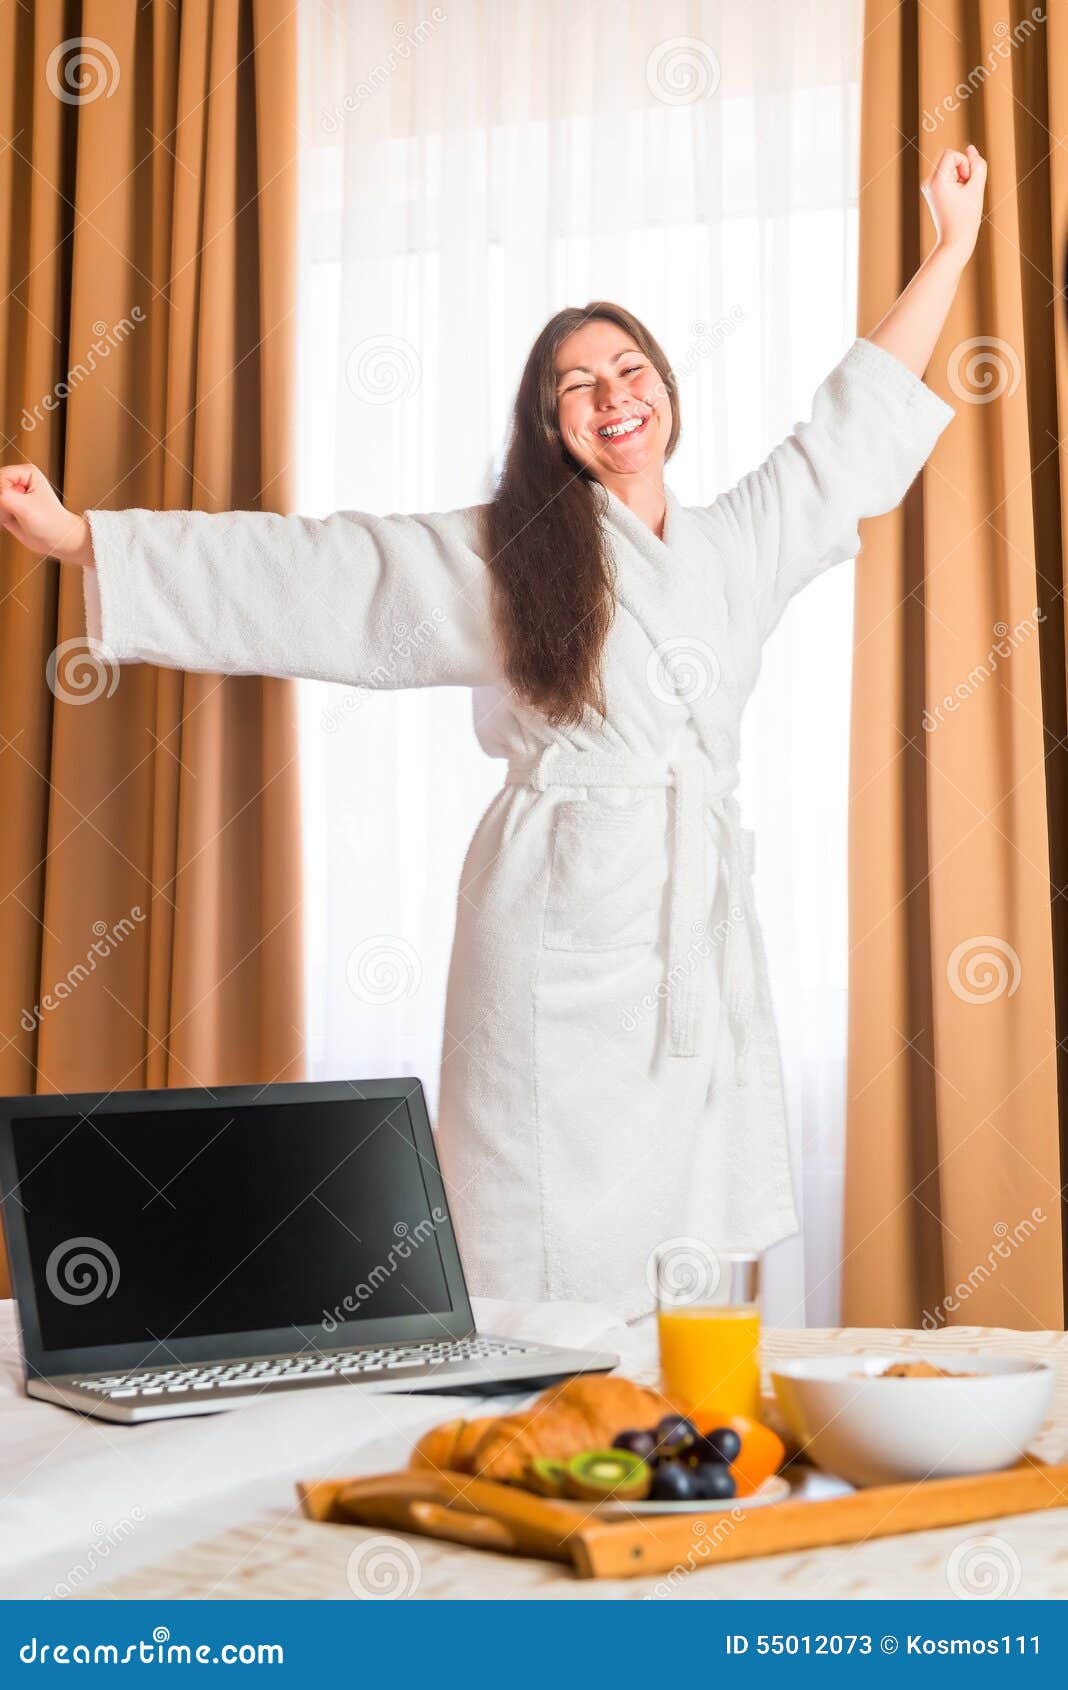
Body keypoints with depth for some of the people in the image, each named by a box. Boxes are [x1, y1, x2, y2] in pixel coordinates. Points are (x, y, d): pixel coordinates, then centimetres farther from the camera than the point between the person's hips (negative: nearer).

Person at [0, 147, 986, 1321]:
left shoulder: (738, 543, 14)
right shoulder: (499, 559, 3)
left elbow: (857, 418, 24)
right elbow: (297, 571, 0)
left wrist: (952, 244, 28)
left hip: (701, 919, 4)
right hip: (562, 923, -4)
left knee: (697, 1265, 4)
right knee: (554, 1270, -3)